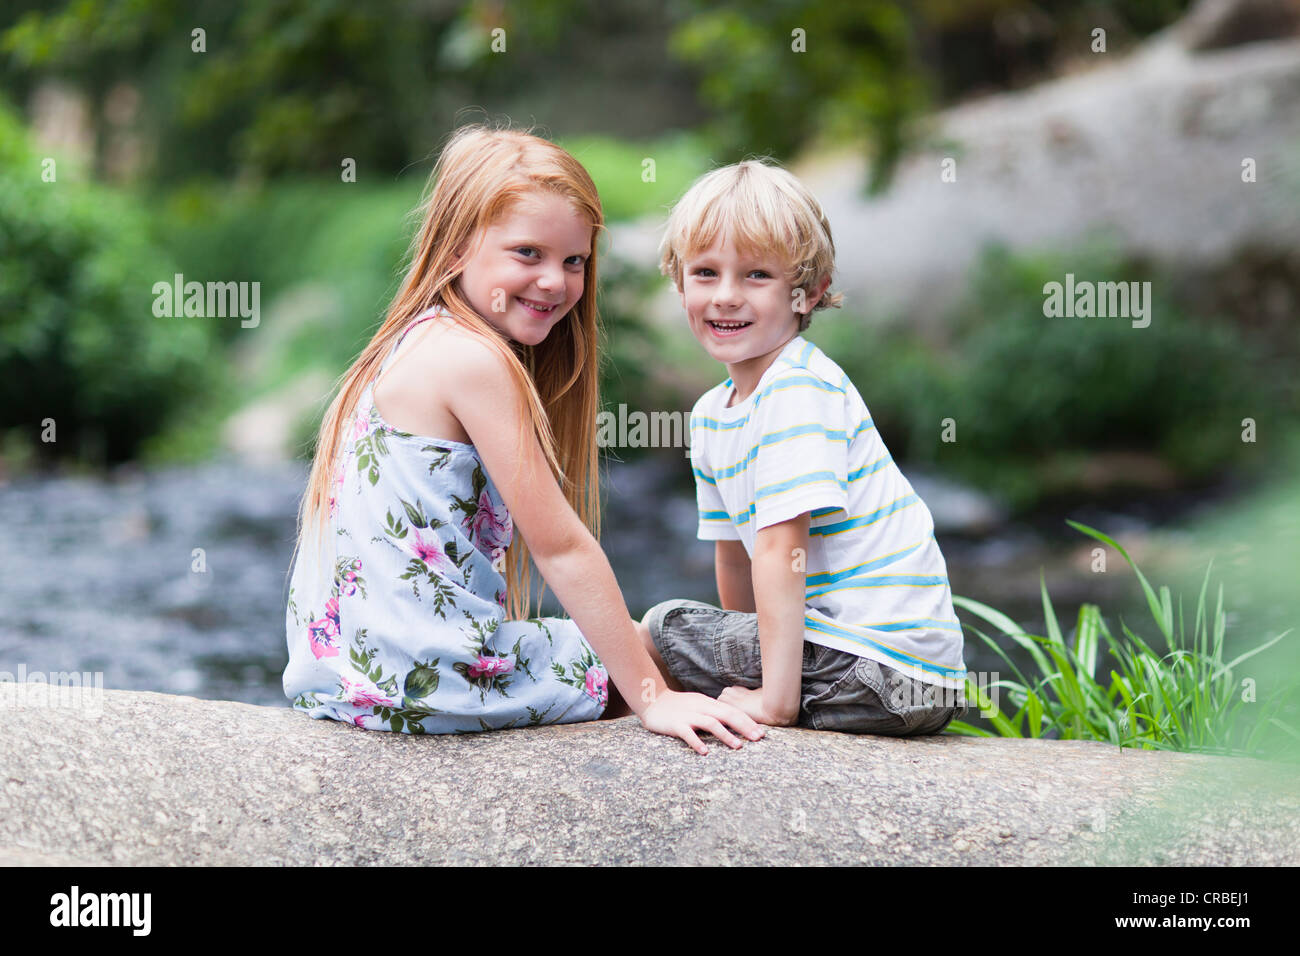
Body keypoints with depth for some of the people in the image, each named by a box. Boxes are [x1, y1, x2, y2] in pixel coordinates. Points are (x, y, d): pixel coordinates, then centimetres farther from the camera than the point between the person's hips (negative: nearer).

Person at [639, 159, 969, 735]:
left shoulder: (799, 389, -16)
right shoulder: (711, 414, 13)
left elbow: (781, 547, -21)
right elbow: (734, 554, 20)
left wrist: (775, 699, -23)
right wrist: (743, 666, 18)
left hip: (883, 665, -9)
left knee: (659, 630, -6)